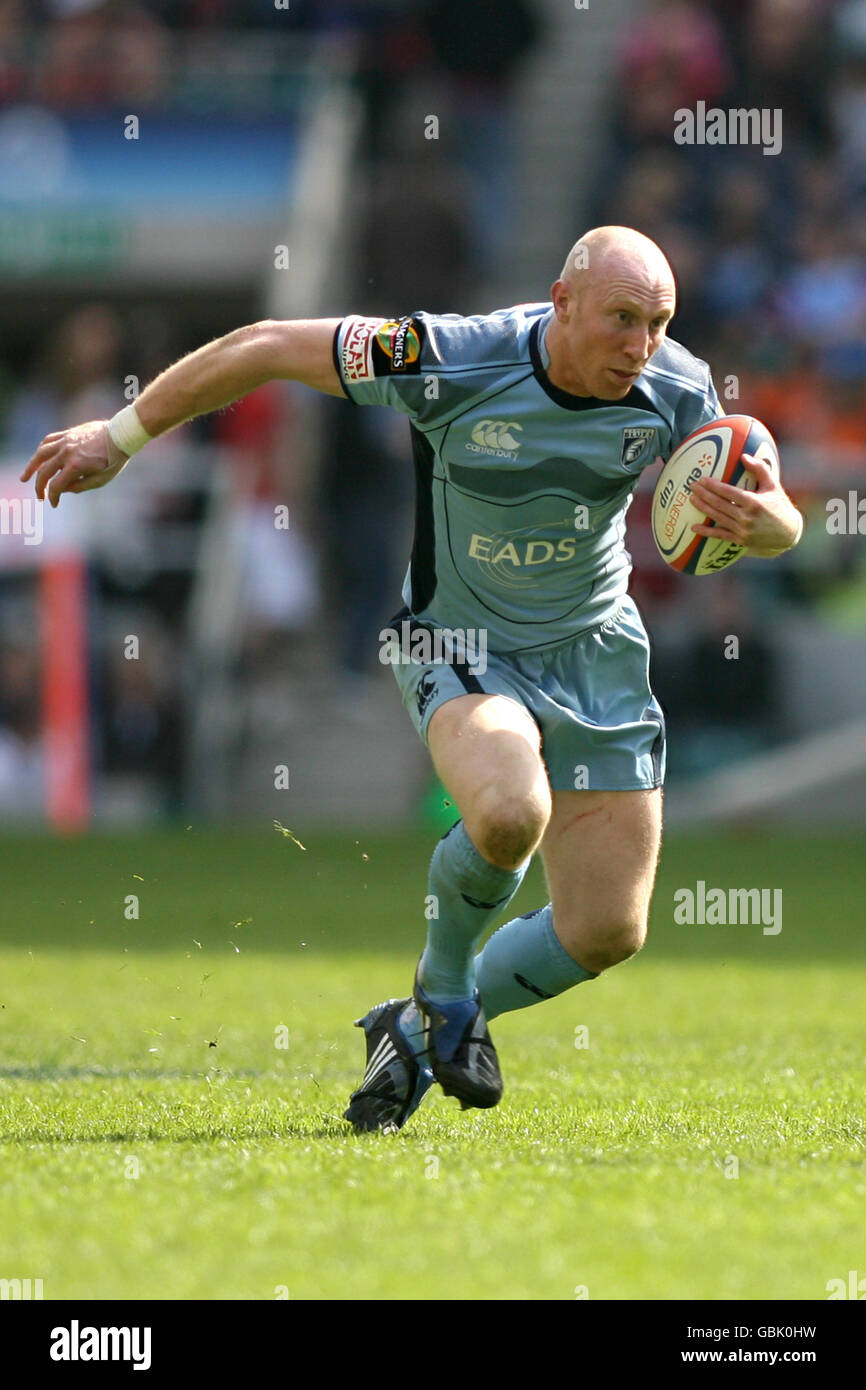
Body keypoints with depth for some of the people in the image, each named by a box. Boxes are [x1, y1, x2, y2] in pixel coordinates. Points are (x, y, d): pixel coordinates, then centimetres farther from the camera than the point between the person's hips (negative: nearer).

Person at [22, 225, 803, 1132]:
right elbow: (265, 348, -16)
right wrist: (120, 437, -9)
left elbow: (781, 525, -5)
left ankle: (422, 1027, 26)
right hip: (459, 648, -4)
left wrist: (757, 517, -31)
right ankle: (444, 989, -2)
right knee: (508, 812, -36)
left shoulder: (673, 389, -14)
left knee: (607, 930, -3)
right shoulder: (451, 361, -26)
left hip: (595, 650, 4)